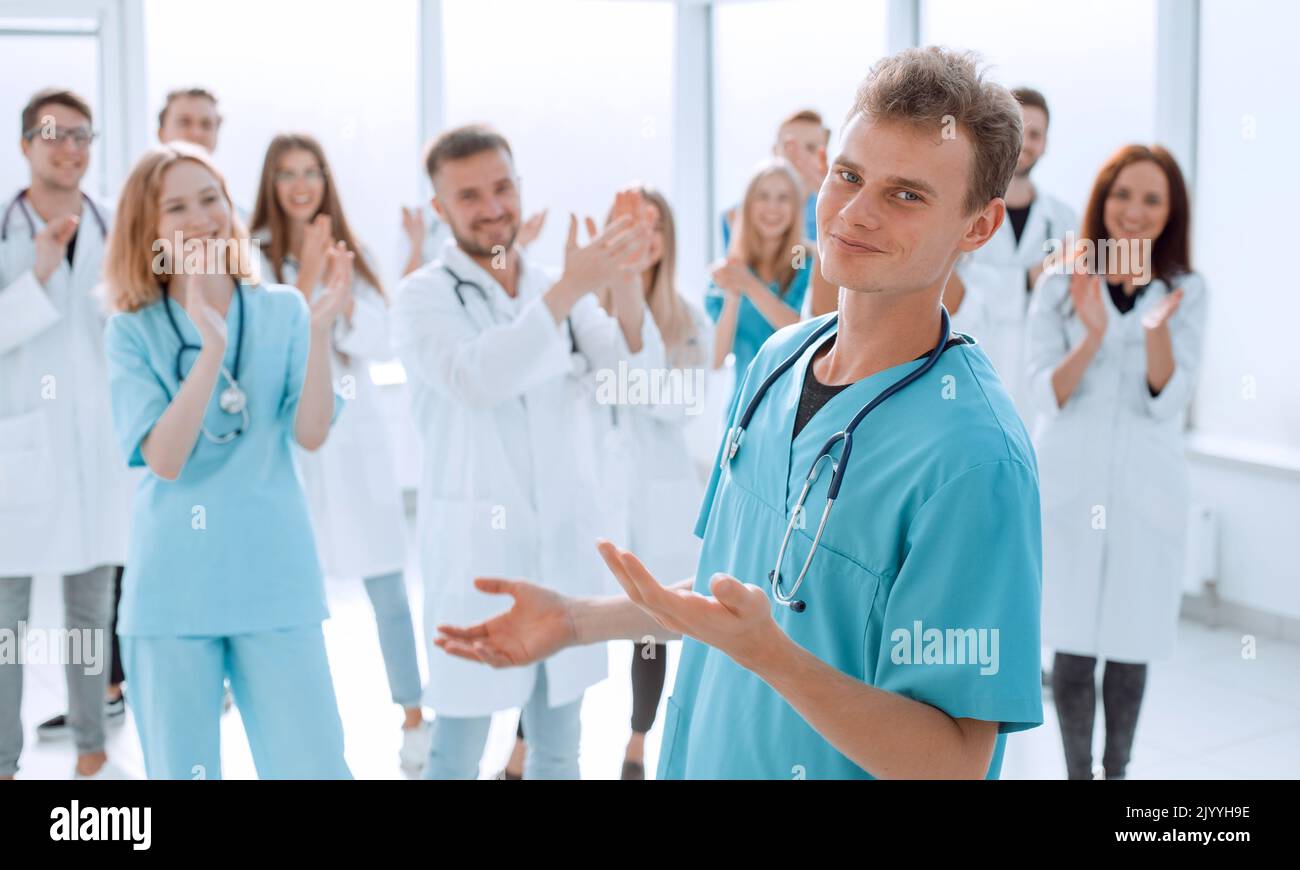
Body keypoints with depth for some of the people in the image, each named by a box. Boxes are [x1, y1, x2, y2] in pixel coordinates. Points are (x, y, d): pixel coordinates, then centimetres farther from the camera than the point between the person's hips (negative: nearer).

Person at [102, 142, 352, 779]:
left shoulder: (283, 310, 2)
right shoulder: (132, 331, -1)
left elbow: (311, 435, -7)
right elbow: (164, 459, -14)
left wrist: (320, 331, -19)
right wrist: (212, 348, -23)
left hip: (275, 578, 1)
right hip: (173, 587, 0)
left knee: (312, 765, 3)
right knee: (181, 770, 11)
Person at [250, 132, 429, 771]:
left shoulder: (349, 252, 10)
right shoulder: (255, 257, -2)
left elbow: (382, 342, 1)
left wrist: (339, 292, -13)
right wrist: (309, 276, -16)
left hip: (354, 436, 3)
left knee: (387, 586, 3)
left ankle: (414, 717, 13)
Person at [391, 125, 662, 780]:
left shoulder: (559, 291, 8)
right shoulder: (424, 297, -5)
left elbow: (638, 370, -6)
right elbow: (478, 379, -24)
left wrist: (622, 281, -23)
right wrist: (567, 290, -31)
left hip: (562, 547, 5)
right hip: (473, 549, -4)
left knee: (558, 745, 14)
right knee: (458, 749, 5)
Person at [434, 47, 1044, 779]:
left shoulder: (972, 456, -25)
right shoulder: (778, 359, -2)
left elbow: (953, 761, -26)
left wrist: (767, 653, -36)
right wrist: (578, 620, 6)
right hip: (705, 757, 7)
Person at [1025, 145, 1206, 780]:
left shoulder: (1186, 292, 2)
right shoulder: (1061, 286, 1)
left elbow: (1168, 402, -6)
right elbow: (1046, 395, -6)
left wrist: (1158, 329, -23)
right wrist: (1092, 335, -23)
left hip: (1145, 488, 1)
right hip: (1070, 484, -1)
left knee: (1131, 642, 7)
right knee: (1075, 642, 1)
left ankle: (1117, 769, 23)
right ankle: (1078, 770, 15)